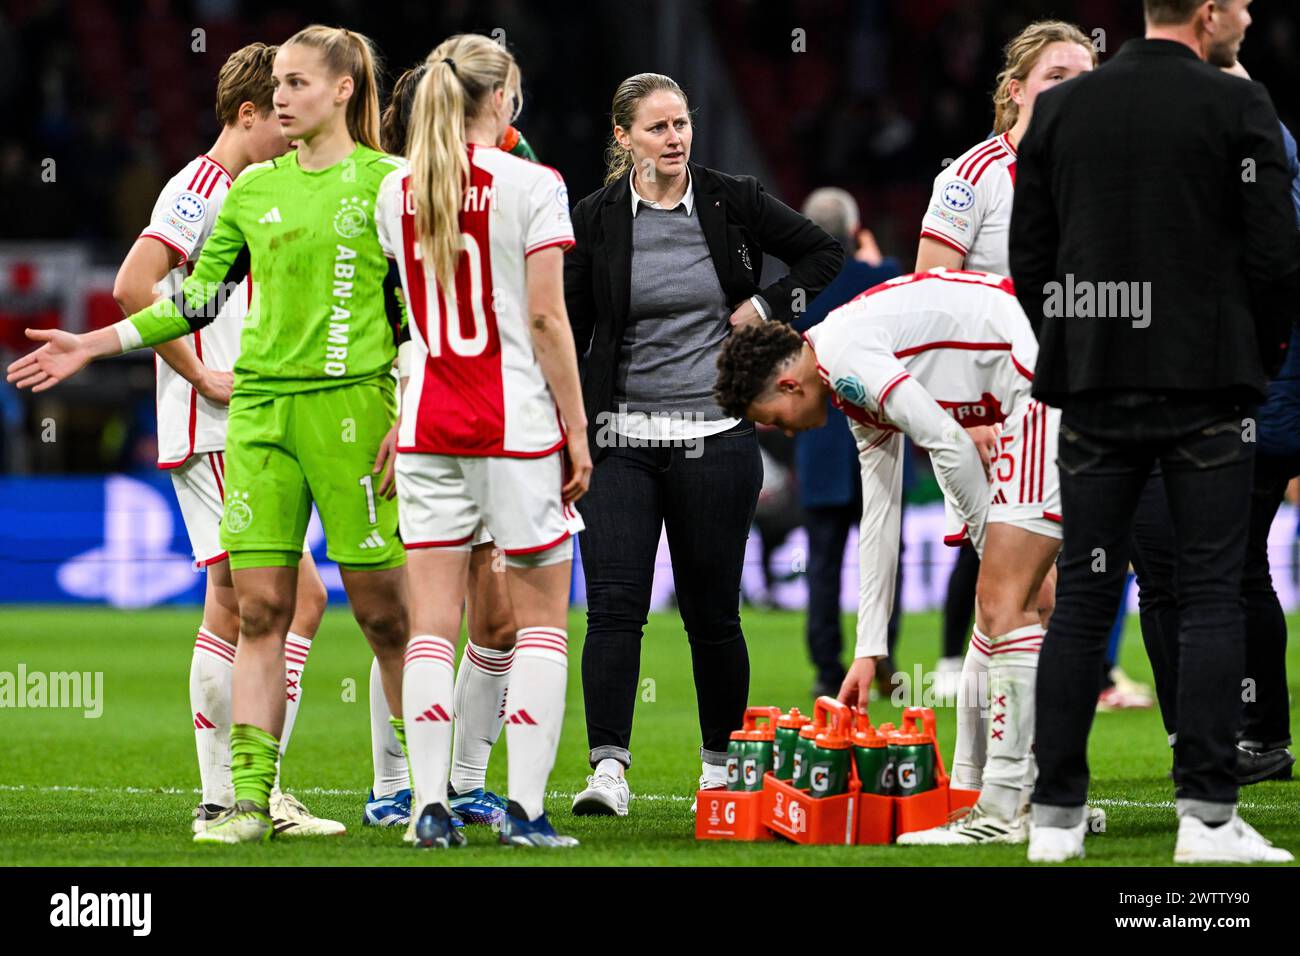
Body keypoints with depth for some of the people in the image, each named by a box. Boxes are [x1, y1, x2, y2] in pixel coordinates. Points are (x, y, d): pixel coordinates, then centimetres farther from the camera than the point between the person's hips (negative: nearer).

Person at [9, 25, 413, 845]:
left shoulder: (387, 182, -1)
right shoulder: (254, 188, 13)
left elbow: (420, 313, -2)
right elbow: (200, 295, 17)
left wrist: (408, 415, -10)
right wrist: (96, 345, 12)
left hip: (350, 402, -4)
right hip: (260, 408, 4)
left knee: (383, 609, -1)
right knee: (259, 608, -2)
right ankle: (250, 796, -2)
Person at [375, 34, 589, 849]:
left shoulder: (396, 193, 6)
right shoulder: (530, 185, -7)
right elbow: (546, 318, -9)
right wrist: (577, 431, -5)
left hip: (428, 419, 4)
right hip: (517, 426, -4)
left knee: (433, 617, 4)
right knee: (543, 618, 4)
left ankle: (431, 805, -2)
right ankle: (526, 806, -3)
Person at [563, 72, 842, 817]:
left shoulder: (733, 203, 2)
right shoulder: (597, 220, 2)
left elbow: (825, 254, 14)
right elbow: (570, 331, 7)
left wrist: (767, 307, 1)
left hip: (715, 439, 0)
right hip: (622, 439, 0)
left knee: (712, 611, 5)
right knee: (614, 604, -11)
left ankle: (722, 762, 19)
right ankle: (608, 766, -15)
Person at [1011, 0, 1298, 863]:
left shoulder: (1060, 109, 6)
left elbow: (1029, 261, 8)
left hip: (1095, 398, 4)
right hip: (1207, 390, -4)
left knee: (1083, 598, 6)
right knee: (1211, 598, 0)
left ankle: (1057, 816, 5)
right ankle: (1207, 816, -4)